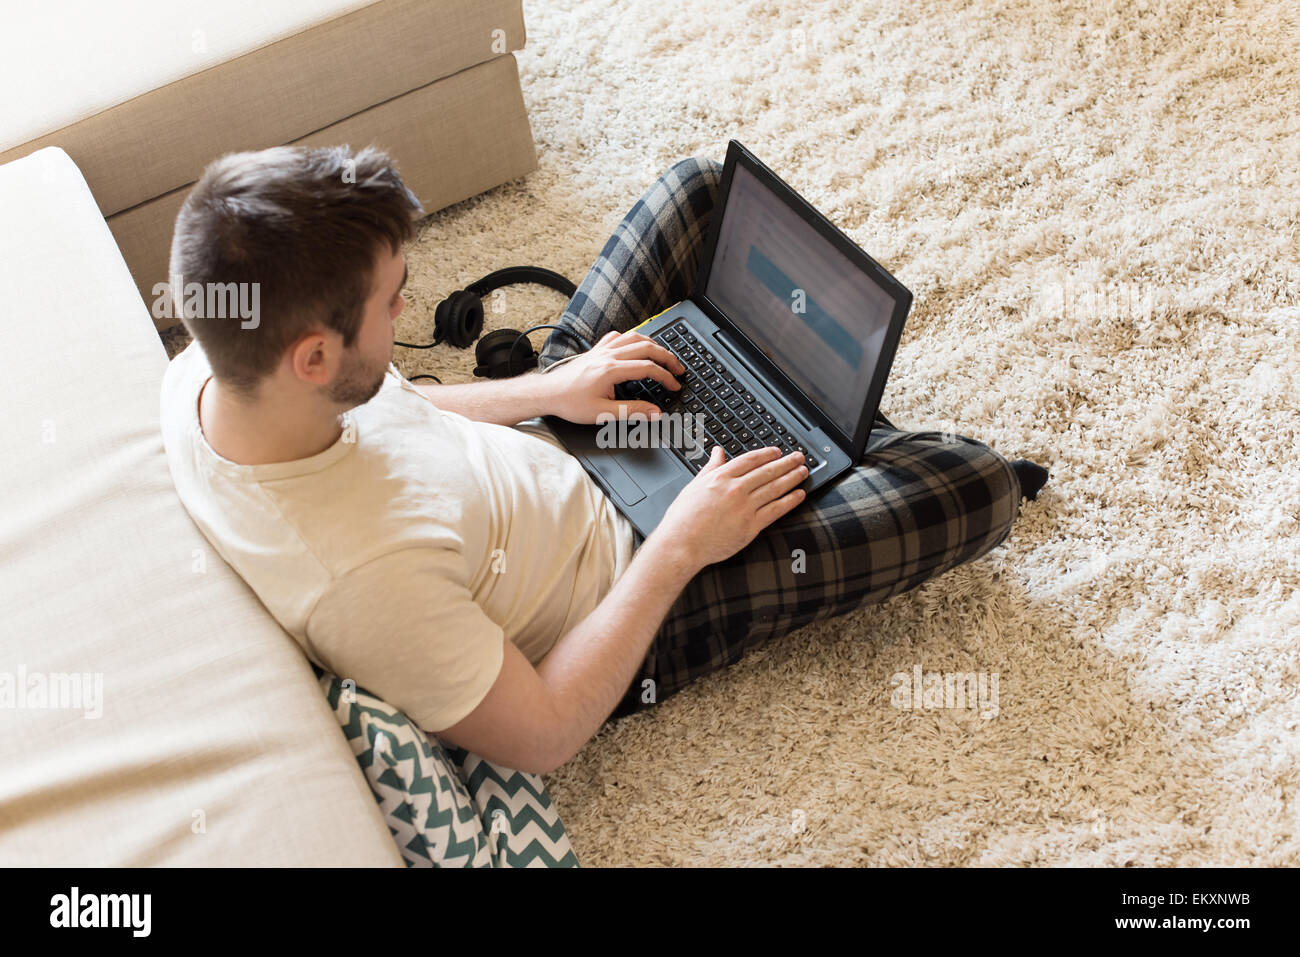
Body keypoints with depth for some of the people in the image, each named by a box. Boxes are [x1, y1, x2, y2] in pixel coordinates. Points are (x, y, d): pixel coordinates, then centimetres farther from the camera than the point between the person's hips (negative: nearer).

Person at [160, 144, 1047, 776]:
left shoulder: (203, 368, -17)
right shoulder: (367, 572, -42)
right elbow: (541, 734, -26)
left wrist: (547, 389, -4)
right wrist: (680, 547, -21)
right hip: (619, 587, -7)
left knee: (703, 183, 10)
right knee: (982, 488, -13)